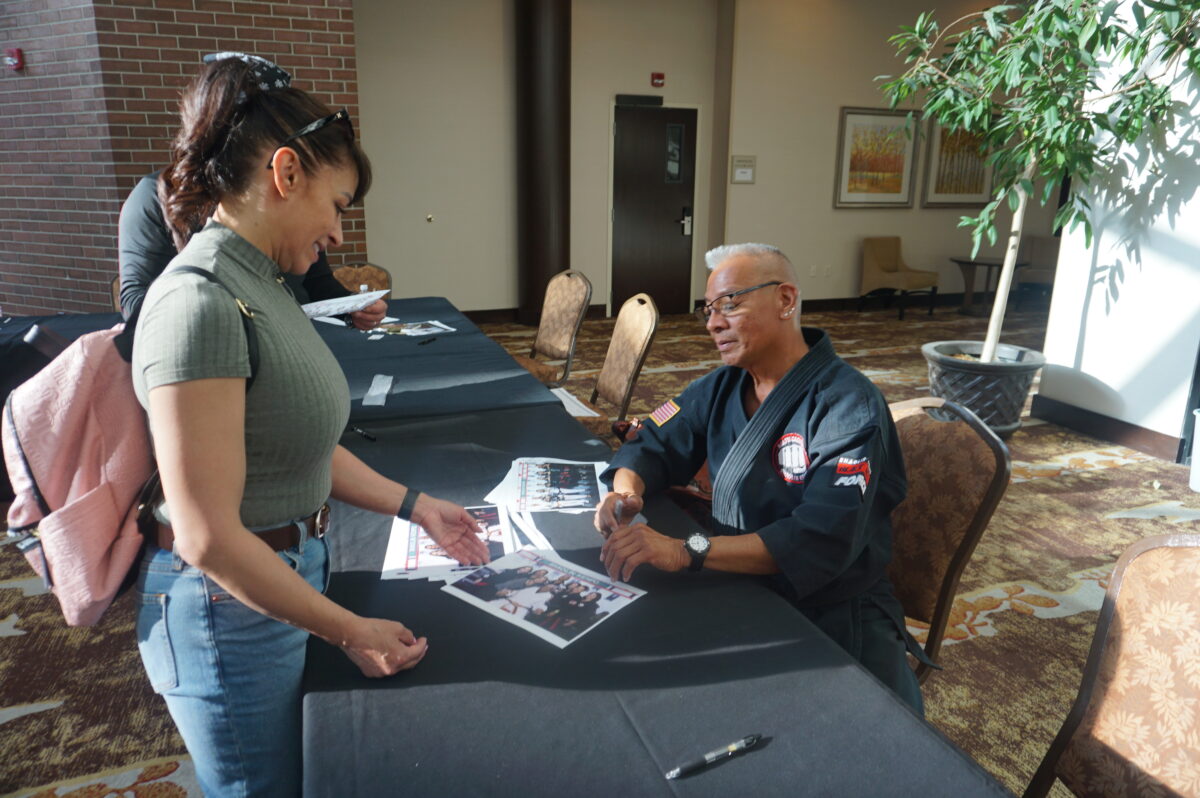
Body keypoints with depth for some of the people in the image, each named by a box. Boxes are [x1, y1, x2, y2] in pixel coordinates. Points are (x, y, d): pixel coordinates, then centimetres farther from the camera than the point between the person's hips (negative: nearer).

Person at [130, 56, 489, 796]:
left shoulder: (261, 284, 2)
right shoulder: (201, 303, -26)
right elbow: (209, 538, -25)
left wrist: (416, 505, 9)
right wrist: (352, 631, -17)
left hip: (285, 573, 8)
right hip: (232, 606, -8)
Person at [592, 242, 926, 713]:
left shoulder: (848, 406, -18)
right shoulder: (723, 387, 3)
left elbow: (824, 538, -29)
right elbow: (653, 446, 8)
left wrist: (686, 551, -38)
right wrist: (626, 492, -16)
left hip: (832, 613, -5)